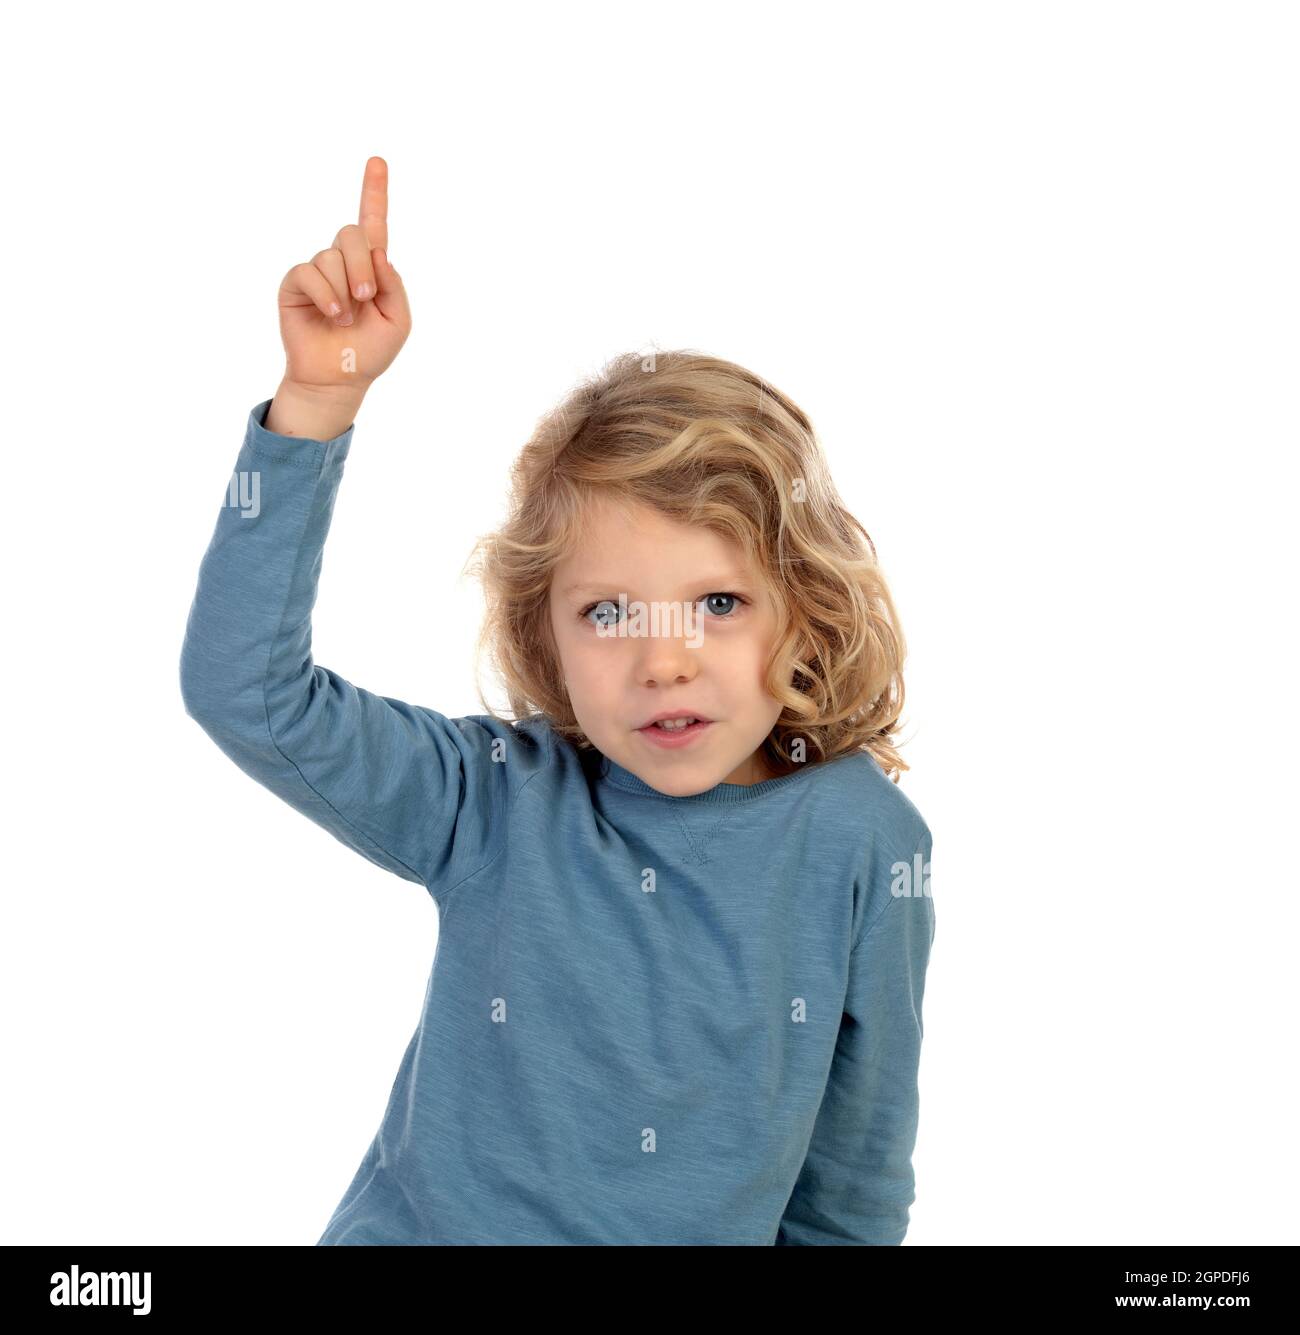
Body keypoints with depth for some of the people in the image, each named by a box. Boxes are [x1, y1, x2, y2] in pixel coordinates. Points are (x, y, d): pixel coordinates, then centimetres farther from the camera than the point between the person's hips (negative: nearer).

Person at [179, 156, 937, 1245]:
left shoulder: (862, 839, -10)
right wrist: (318, 400, -23)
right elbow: (247, 689, -18)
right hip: (423, 1226, 0)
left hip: (714, 1234, 0)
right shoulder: (492, 802, -9)